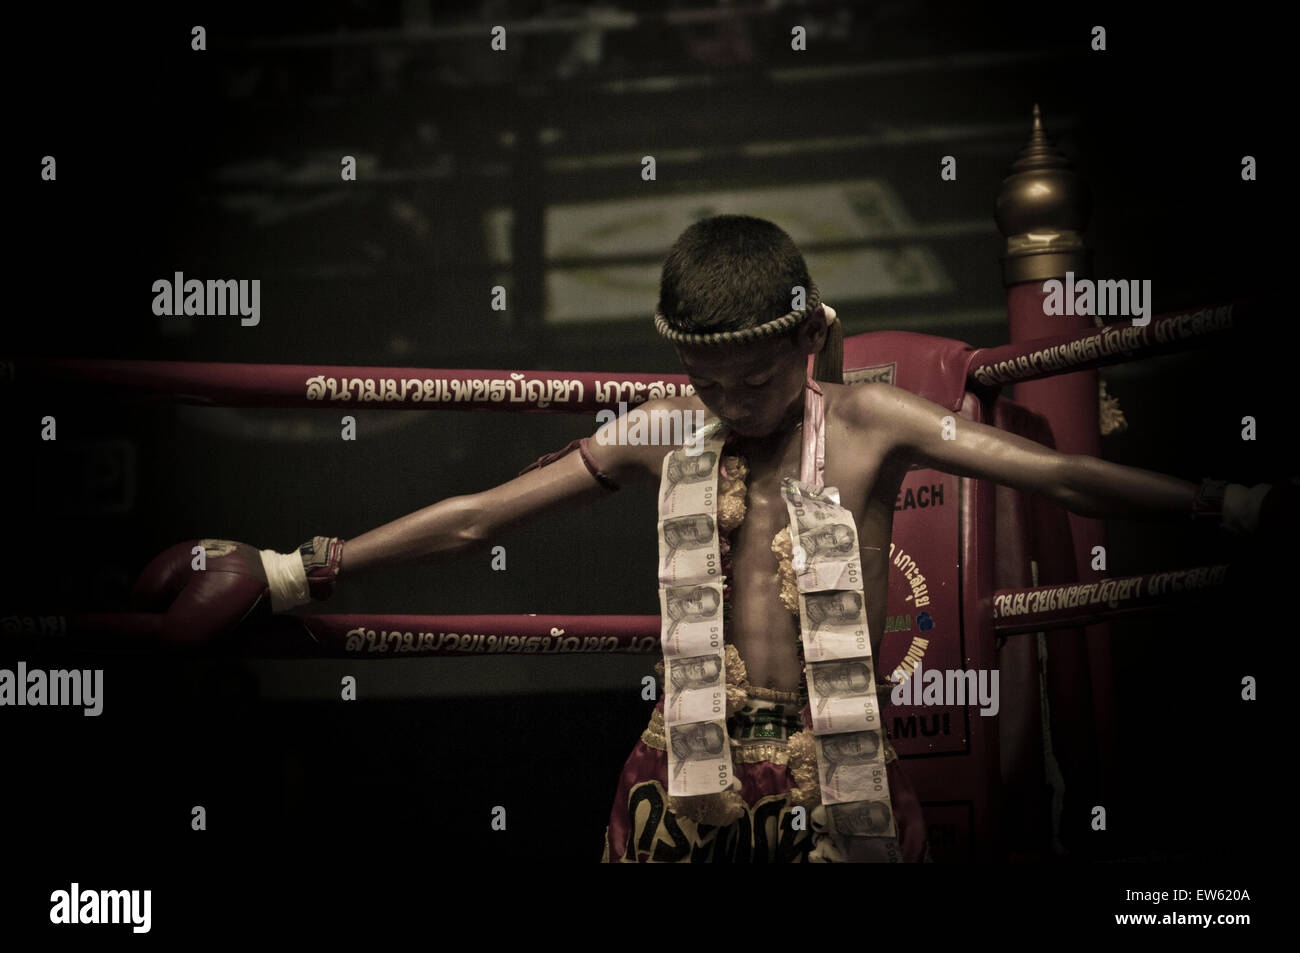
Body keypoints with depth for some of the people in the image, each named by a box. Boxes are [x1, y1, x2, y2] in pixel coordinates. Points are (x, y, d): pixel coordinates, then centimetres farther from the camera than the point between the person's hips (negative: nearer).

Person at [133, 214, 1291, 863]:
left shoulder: (870, 426, -4)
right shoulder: (660, 435, 1)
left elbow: (1063, 476, -6)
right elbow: (470, 518, 2)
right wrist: (280, 574, 2)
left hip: (838, 763, -1)